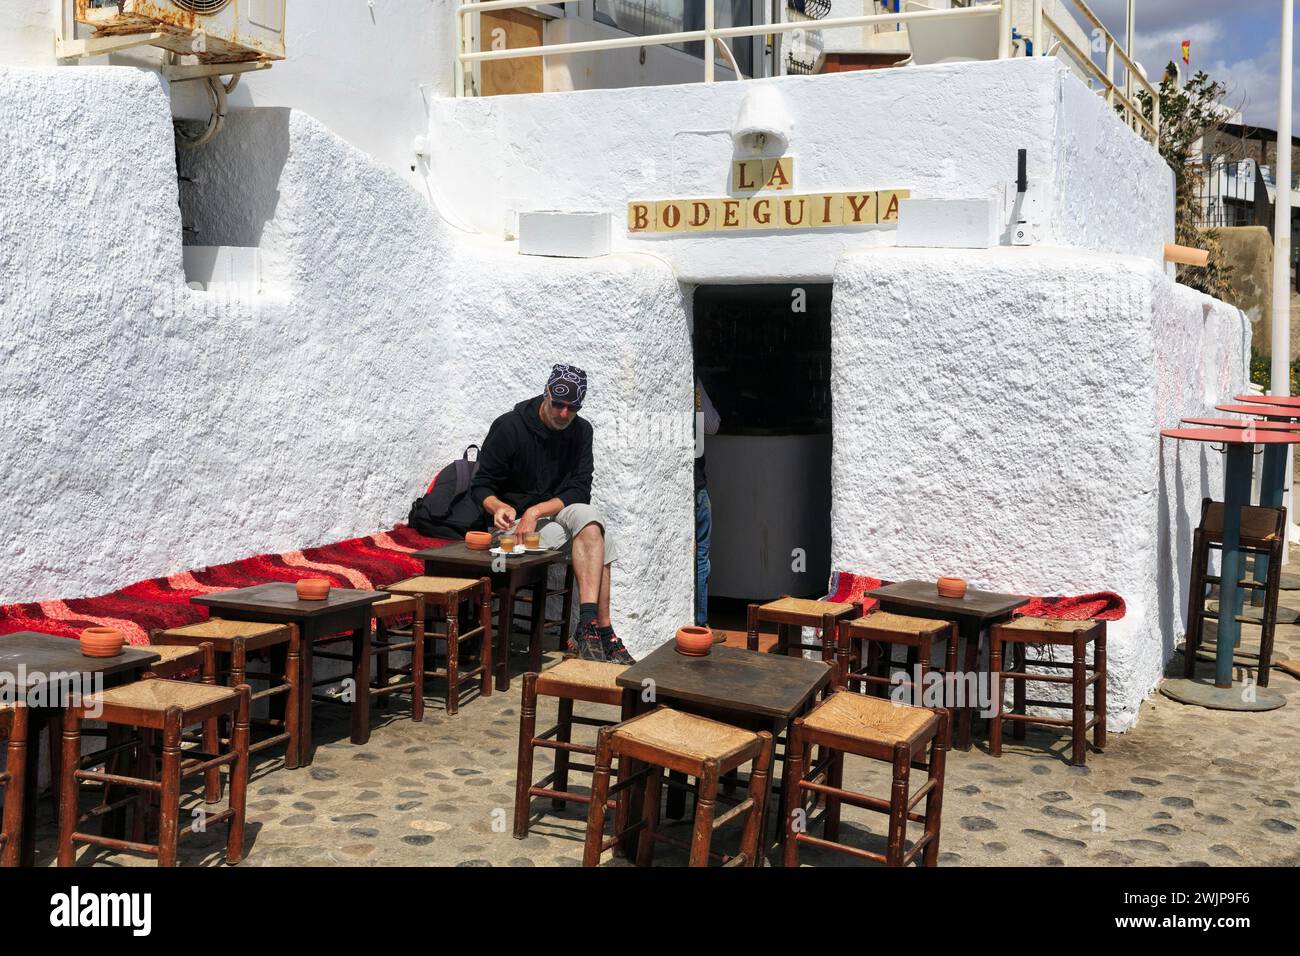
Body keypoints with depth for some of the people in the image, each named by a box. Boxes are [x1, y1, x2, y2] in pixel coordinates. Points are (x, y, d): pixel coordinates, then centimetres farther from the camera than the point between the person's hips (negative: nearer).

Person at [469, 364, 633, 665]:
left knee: (588, 517, -32)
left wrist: (537, 511, -23)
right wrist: (498, 507, -32)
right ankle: (603, 634, -29)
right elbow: (480, 486, -8)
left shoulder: (581, 431, 3)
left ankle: (589, 628, -40)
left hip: (557, 514, 4)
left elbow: (580, 491, -6)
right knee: (597, 539, -27)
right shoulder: (509, 427, -10)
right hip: (514, 522, -4)